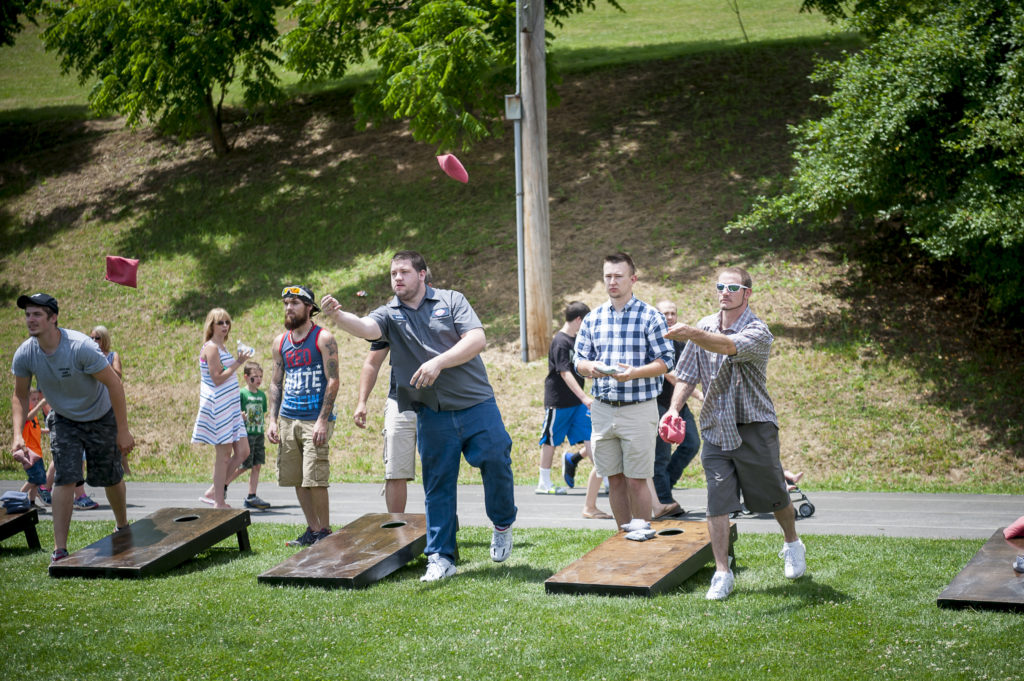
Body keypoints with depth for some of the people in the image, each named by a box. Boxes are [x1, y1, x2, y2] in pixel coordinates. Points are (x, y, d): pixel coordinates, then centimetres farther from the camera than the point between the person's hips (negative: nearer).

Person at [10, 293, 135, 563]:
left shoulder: (81, 347, -31)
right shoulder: (24, 355, -18)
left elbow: (114, 384, -23)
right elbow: (20, 396, 0)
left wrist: (123, 431, -21)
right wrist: (17, 434, -14)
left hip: (102, 418, -2)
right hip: (64, 421, 2)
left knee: (111, 478, 7)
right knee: (64, 479, -12)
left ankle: (122, 527, 36)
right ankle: (59, 549, -9)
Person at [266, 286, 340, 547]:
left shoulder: (324, 339, -5)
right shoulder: (281, 342, 12)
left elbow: (333, 381, -9)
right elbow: (276, 382, 17)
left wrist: (322, 420, -16)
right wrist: (272, 420, 7)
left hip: (315, 420, -6)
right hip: (287, 419, 6)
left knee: (315, 480, -10)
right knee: (296, 479, 7)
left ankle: (325, 531, 2)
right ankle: (312, 530, 17)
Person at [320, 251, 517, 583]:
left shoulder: (452, 301, 3)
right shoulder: (390, 314, 6)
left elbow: (477, 339, -9)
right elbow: (365, 327, -15)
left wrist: (438, 363, -20)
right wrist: (338, 315, -37)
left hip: (477, 406, -1)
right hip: (433, 416, 1)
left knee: (496, 462, -7)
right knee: (438, 484, 4)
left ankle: (503, 524, 21)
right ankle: (440, 558, 12)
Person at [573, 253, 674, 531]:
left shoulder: (650, 316, -2)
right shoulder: (593, 318, 10)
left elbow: (665, 361, -5)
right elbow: (579, 359, 13)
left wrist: (634, 373, -21)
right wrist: (590, 367, -11)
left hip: (638, 409, -4)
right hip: (602, 409, 4)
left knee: (636, 481, -4)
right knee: (614, 480, 10)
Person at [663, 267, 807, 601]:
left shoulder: (758, 331, -11)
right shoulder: (705, 326, 7)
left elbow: (728, 346, -33)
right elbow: (688, 375, 12)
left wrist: (691, 334, -47)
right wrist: (674, 408, -4)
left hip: (755, 428, -3)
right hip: (715, 429, 3)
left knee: (773, 496, 10)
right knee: (717, 502, -4)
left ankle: (792, 546, 38)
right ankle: (722, 574, 2)